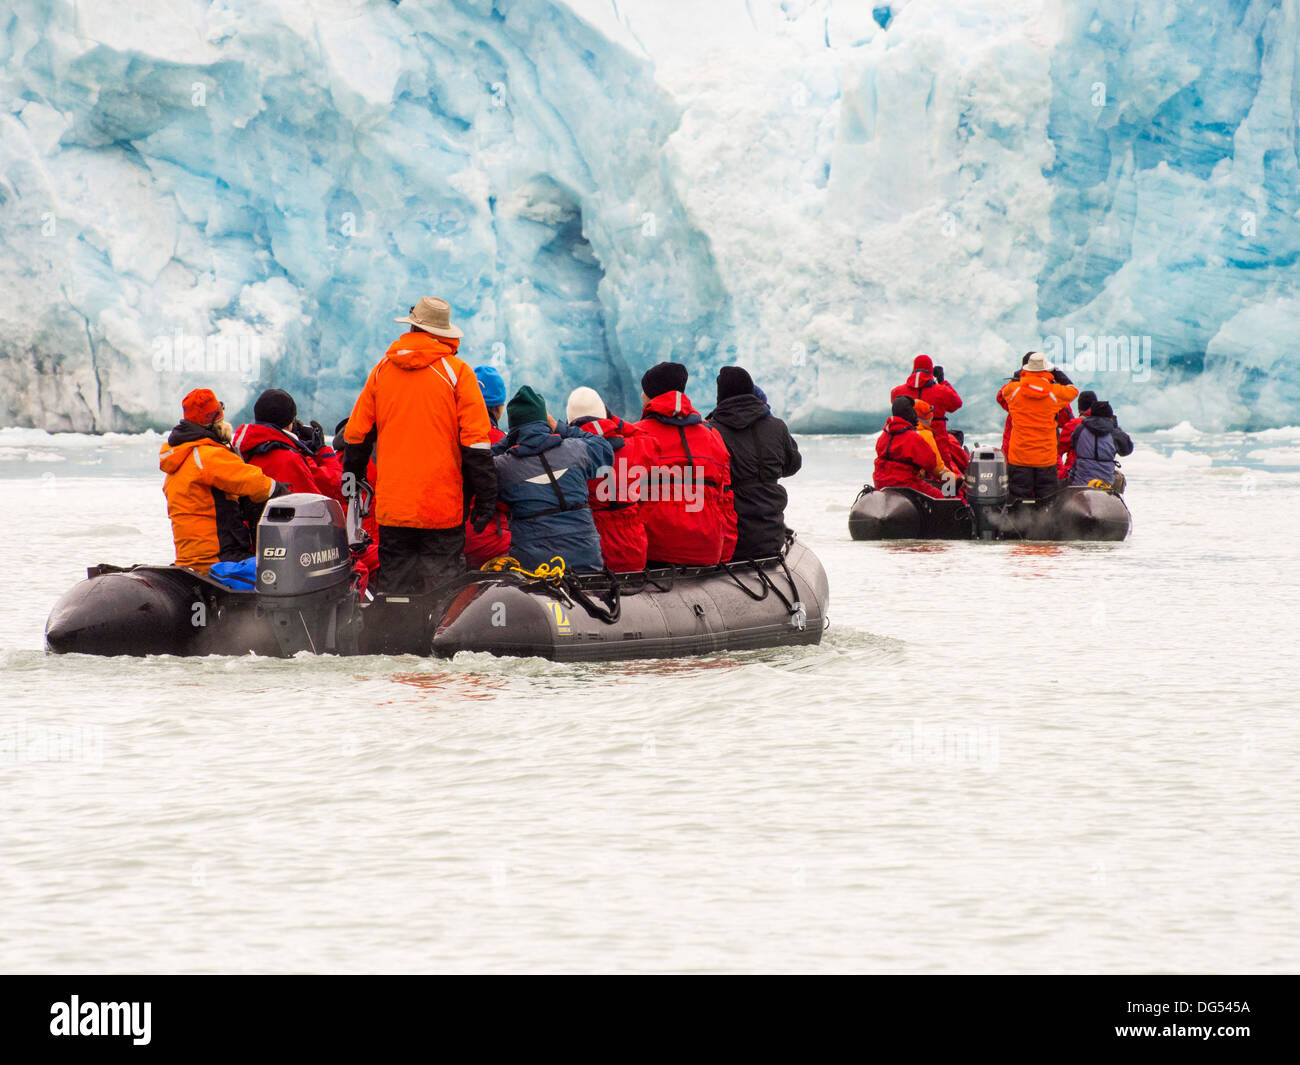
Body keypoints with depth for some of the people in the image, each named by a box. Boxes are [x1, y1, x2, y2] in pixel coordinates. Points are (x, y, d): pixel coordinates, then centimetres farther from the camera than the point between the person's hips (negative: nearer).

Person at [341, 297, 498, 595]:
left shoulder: (382, 370, 7)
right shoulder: (456, 371, -3)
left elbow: (356, 435, 12)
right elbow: (476, 441, -7)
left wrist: (350, 487, 25)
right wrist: (486, 499, -2)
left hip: (392, 506, 3)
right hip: (441, 508, -3)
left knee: (392, 584, 9)